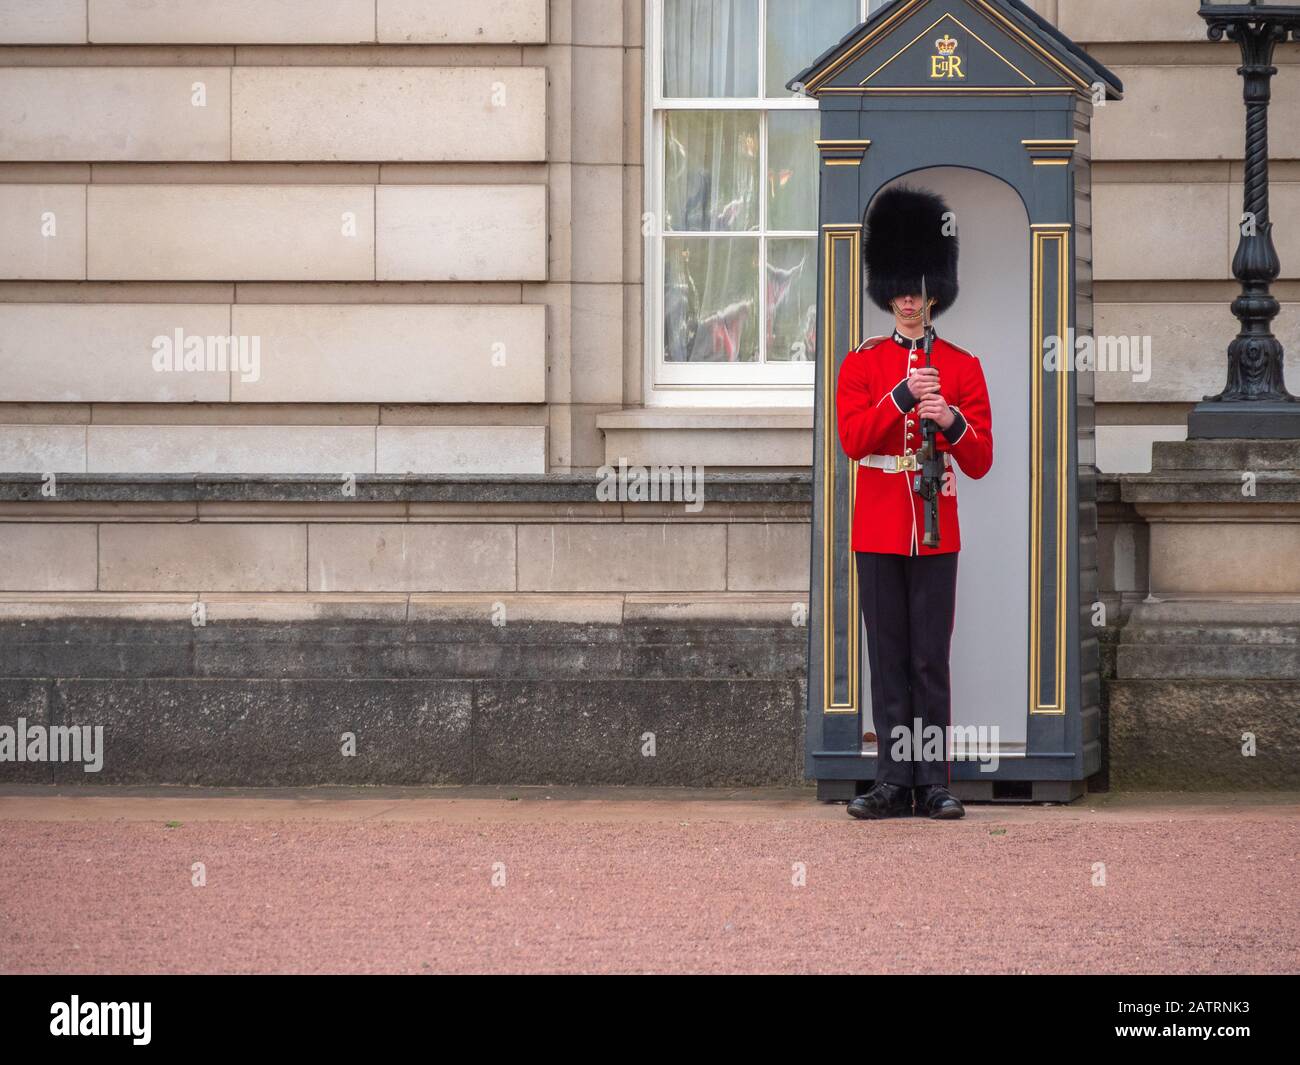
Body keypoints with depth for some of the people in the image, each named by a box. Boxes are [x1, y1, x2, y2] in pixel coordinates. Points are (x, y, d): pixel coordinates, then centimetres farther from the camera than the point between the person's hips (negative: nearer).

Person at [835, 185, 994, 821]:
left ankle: (935, 785, 3)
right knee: (889, 661, 3)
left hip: (936, 534, -1)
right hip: (878, 532, 1)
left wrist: (952, 422, -18)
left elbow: (980, 463, 2)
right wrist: (902, 397, -20)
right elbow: (853, 440, -8)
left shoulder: (962, 367, 5)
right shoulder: (862, 364, 6)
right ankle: (894, 784, 6)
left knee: (931, 662, 0)